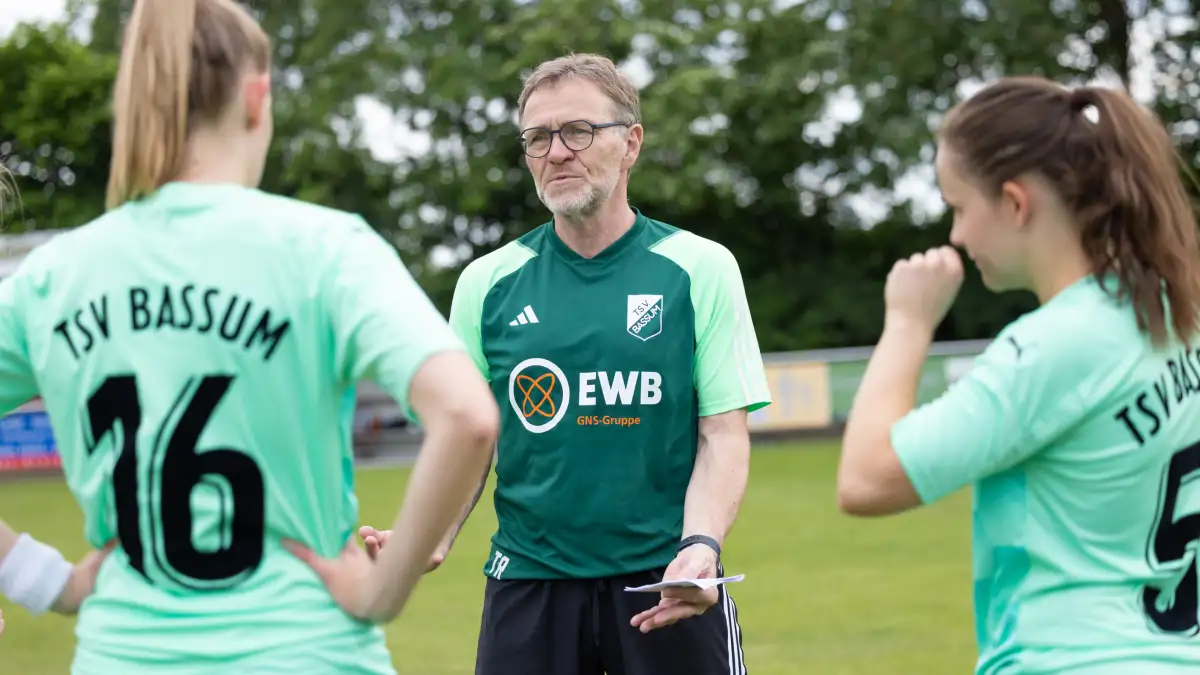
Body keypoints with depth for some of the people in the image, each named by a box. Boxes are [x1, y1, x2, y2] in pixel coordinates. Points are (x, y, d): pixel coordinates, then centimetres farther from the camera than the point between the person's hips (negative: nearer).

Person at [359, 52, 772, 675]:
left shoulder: (700, 268, 1)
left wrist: (701, 544, -17)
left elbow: (723, 435, -1)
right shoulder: (487, 282, 7)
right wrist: (429, 538, -8)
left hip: (666, 585, -1)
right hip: (527, 584, 2)